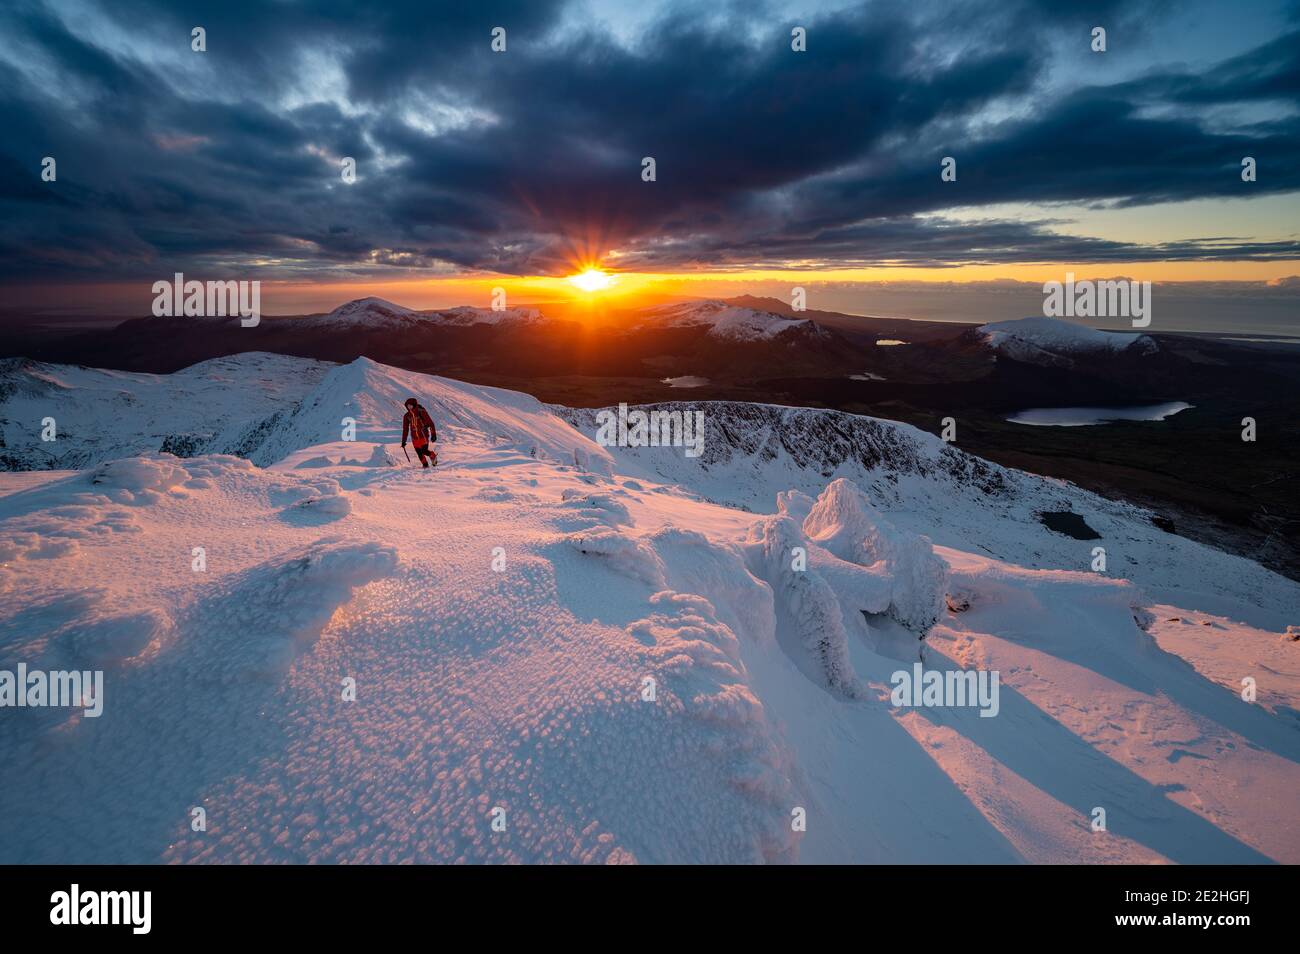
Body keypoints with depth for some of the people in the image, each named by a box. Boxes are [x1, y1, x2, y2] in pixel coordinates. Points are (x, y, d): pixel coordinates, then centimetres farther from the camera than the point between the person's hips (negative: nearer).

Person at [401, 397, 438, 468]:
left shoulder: (421, 412, -9)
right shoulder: (407, 416, 4)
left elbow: (430, 423, -8)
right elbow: (405, 429, 11)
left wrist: (433, 434, -13)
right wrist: (403, 440, 10)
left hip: (424, 435, -4)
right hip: (415, 438, 4)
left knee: (424, 451, -13)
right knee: (419, 453, 1)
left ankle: (433, 455, 18)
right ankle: (425, 465, 18)